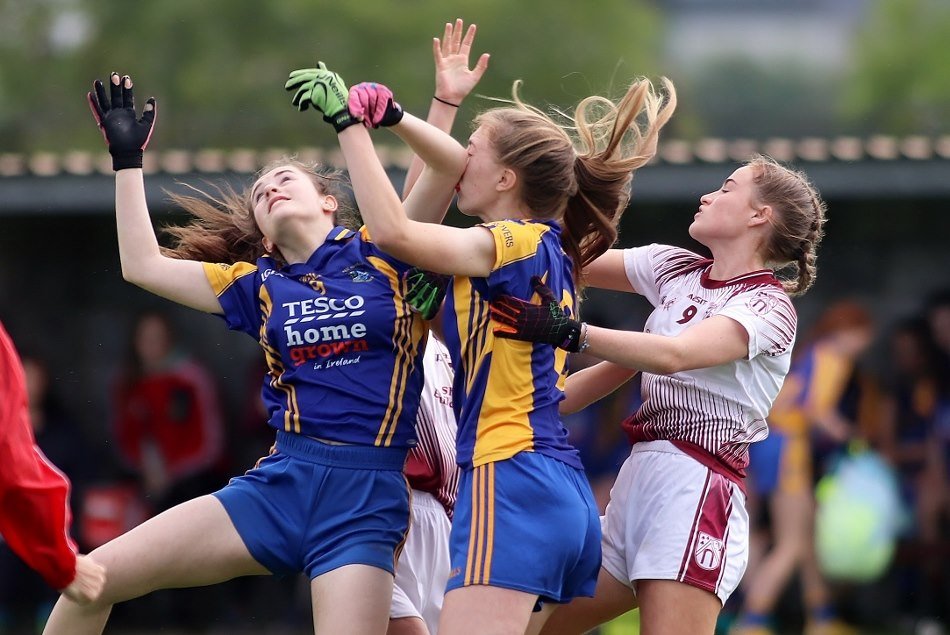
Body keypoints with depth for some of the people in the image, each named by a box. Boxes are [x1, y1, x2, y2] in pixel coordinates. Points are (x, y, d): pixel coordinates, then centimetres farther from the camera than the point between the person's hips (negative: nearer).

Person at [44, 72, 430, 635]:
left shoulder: (384, 256, 6)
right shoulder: (258, 287, 16)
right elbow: (143, 265, 19)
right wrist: (128, 158, 21)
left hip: (366, 500, -4)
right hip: (282, 482, 4)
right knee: (97, 576, -6)